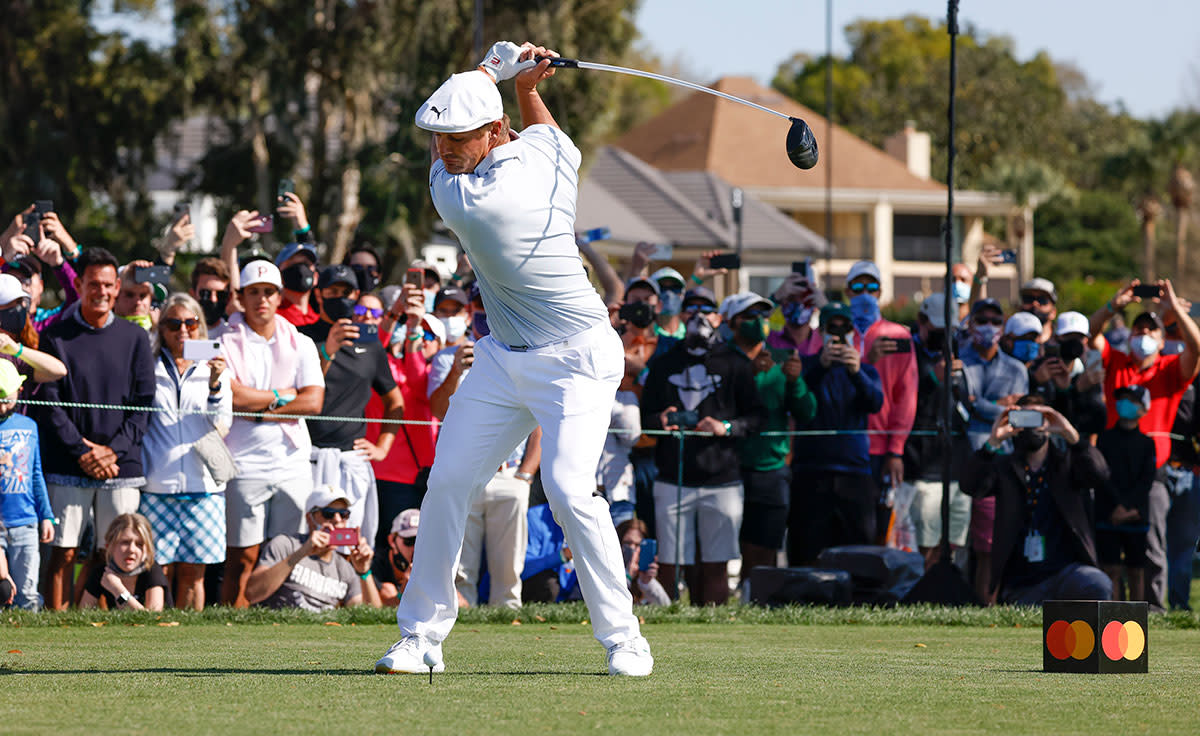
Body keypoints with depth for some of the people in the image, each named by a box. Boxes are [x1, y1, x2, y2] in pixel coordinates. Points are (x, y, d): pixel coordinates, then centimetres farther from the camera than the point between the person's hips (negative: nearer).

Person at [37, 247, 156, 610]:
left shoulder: (135, 338, 10)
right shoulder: (56, 337, 4)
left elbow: (144, 403, 6)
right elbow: (49, 403, -1)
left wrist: (113, 449, -7)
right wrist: (82, 451, -10)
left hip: (122, 466, 1)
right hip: (67, 469, -1)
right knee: (63, 554, -4)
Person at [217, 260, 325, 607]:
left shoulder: (300, 344, 14)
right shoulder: (226, 342, 4)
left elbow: (313, 401, 1)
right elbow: (229, 395, -11)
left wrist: (256, 404, -7)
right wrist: (281, 396, -1)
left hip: (292, 464, 3)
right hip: (245, 464, -3)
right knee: (243, 558, -7)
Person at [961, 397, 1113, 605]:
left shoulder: (1067, 462, 11)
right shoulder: (1004, 467, 12)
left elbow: (1099, 474, -10)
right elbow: (971, 486, -8)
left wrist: (1071, 435, -22)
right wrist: (993, 442, -21)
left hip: (1065, 571, -1)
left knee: (1100, 586, -31)